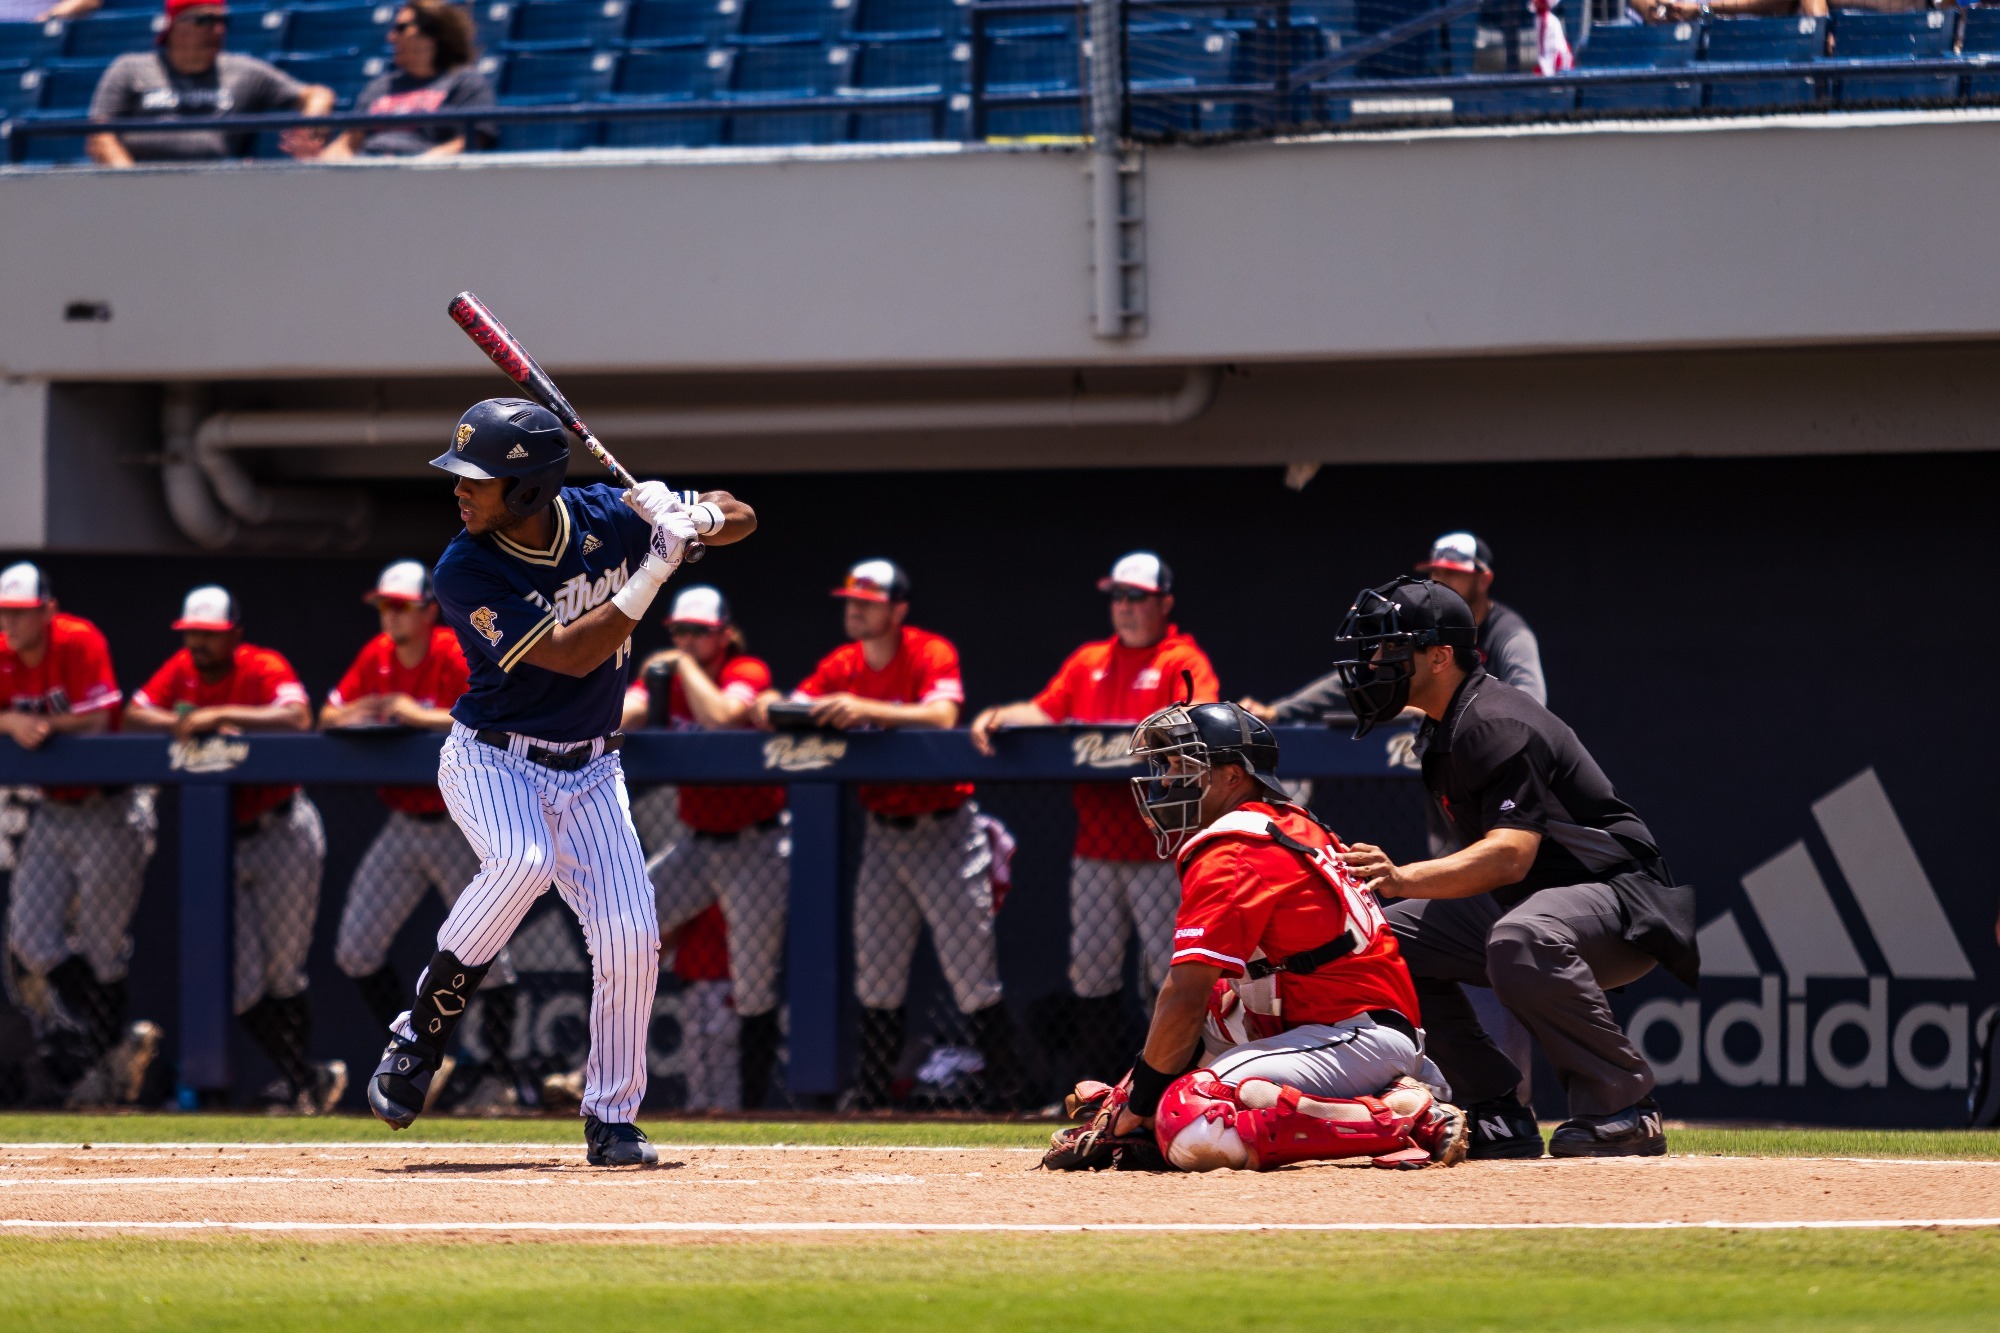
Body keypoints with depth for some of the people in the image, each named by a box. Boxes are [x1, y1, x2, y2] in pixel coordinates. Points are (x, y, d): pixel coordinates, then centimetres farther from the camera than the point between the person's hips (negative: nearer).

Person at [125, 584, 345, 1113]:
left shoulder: (264, 669, -14)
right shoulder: (181, 671, 3)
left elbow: (297, 718, -32)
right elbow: (134, 716, -1)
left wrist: (219, 715, -35)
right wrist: (198, 726, -17)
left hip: (282, 832, -5)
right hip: (216, 845, 5)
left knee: (283, 975, 0)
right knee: (240, 984, -3)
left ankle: (297, 1080, 17)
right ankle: (308, 1077, 6)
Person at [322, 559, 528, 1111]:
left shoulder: (458, 658, -15)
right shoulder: (376, 657, 5)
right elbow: (329, 718, 10)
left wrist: (422, 716, -30)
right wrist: (364, 710, -13)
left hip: (459, 827, -7)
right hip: (401, 826, 7)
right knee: (355, 949, 1)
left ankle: (500, 1072, 10)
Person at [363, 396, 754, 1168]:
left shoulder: (604, 518, -7)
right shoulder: (464, 573, -18)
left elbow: (738, 518, 3)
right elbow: (569, 654, -25)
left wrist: (700, 517, -20)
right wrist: (655, 570, -28)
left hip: (588, 770, 4)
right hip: (491, 760, -4)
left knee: (630, 934, -10)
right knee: (524, 859, -35)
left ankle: (612, 1119, 5)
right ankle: (424, 1027, -18)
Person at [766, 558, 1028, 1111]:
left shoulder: (931, 655, -13)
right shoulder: (841, 666, 5)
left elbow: (942, 716, -30)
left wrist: (867, 709, -40)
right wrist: (770, 710, -26)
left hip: (944, 831, -6)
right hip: (882, 832, 6)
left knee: (970, 968, -6)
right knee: (876, 972, 7)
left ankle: (1007, 1087, 0)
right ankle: (870, 1093, 13)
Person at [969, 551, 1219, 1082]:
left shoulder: (1182, 661, -1)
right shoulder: (1089, 661, 17)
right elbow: (1046, 710, 10)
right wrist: (1001, 717, -10)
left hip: (1157, 849, -6)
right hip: (1095, 845, 6)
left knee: (1167, 967, -6)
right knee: (1090, 966, 8)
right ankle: (1101, 1084, 16)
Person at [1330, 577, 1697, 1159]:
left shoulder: (1496, 726, -21)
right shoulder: (1441, 730, 11)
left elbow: (1511, 855, -33)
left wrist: (1405, 879, -46)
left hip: (1621, 899, -11)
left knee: (1518, 940, -41)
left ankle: (1624, 1109, -27)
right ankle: (1499, 1118, 0)